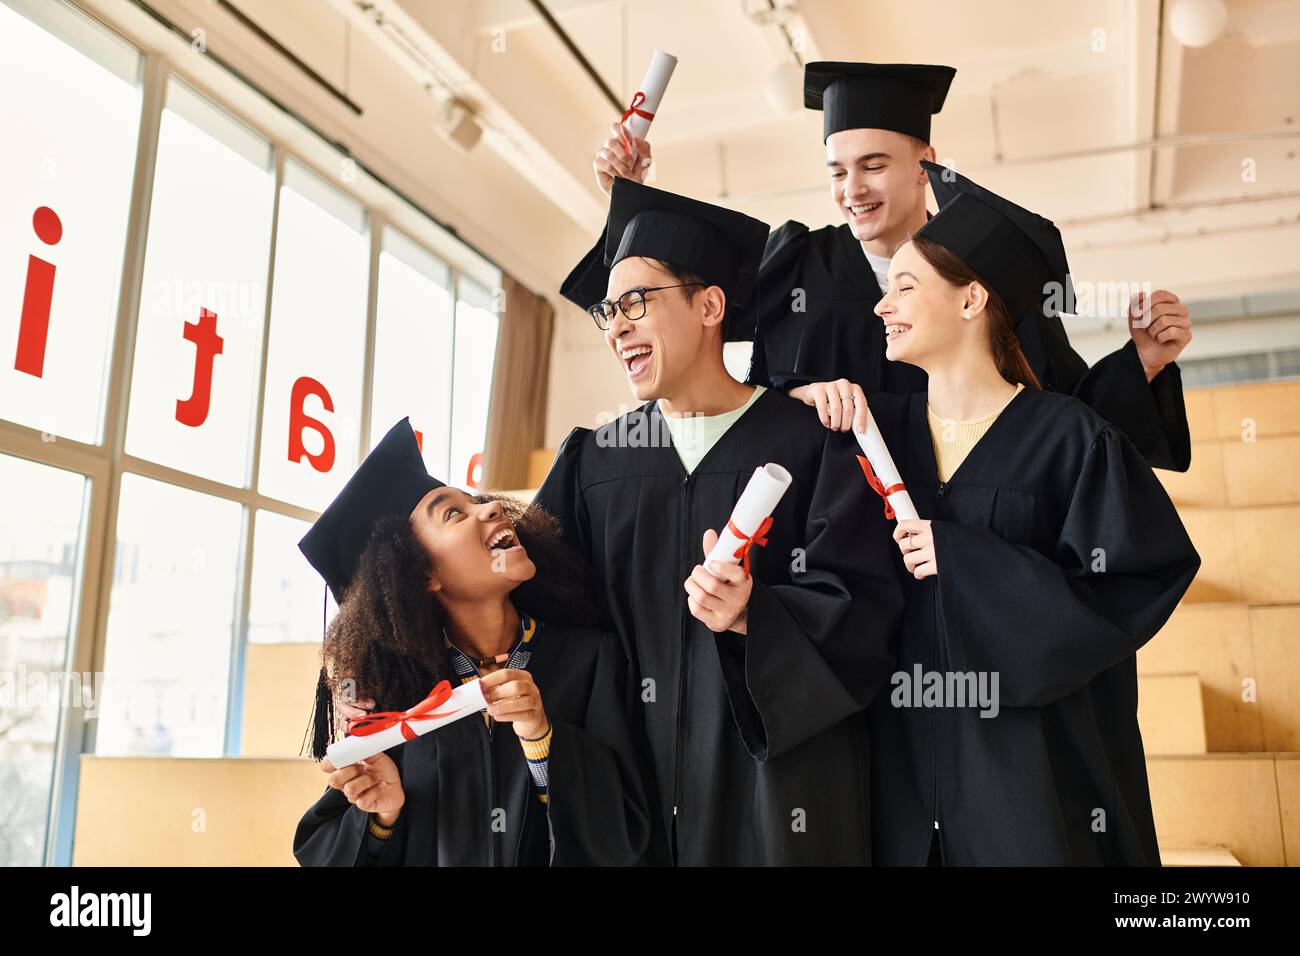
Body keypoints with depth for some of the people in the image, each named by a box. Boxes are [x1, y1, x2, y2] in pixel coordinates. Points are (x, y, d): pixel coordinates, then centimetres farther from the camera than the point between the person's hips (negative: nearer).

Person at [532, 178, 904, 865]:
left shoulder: (812, 440, -5)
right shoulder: (595, 460, 8)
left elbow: (862, 607, -10)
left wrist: (752, 616, -27)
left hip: (780, 778, -3)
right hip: (638, 781, 3)